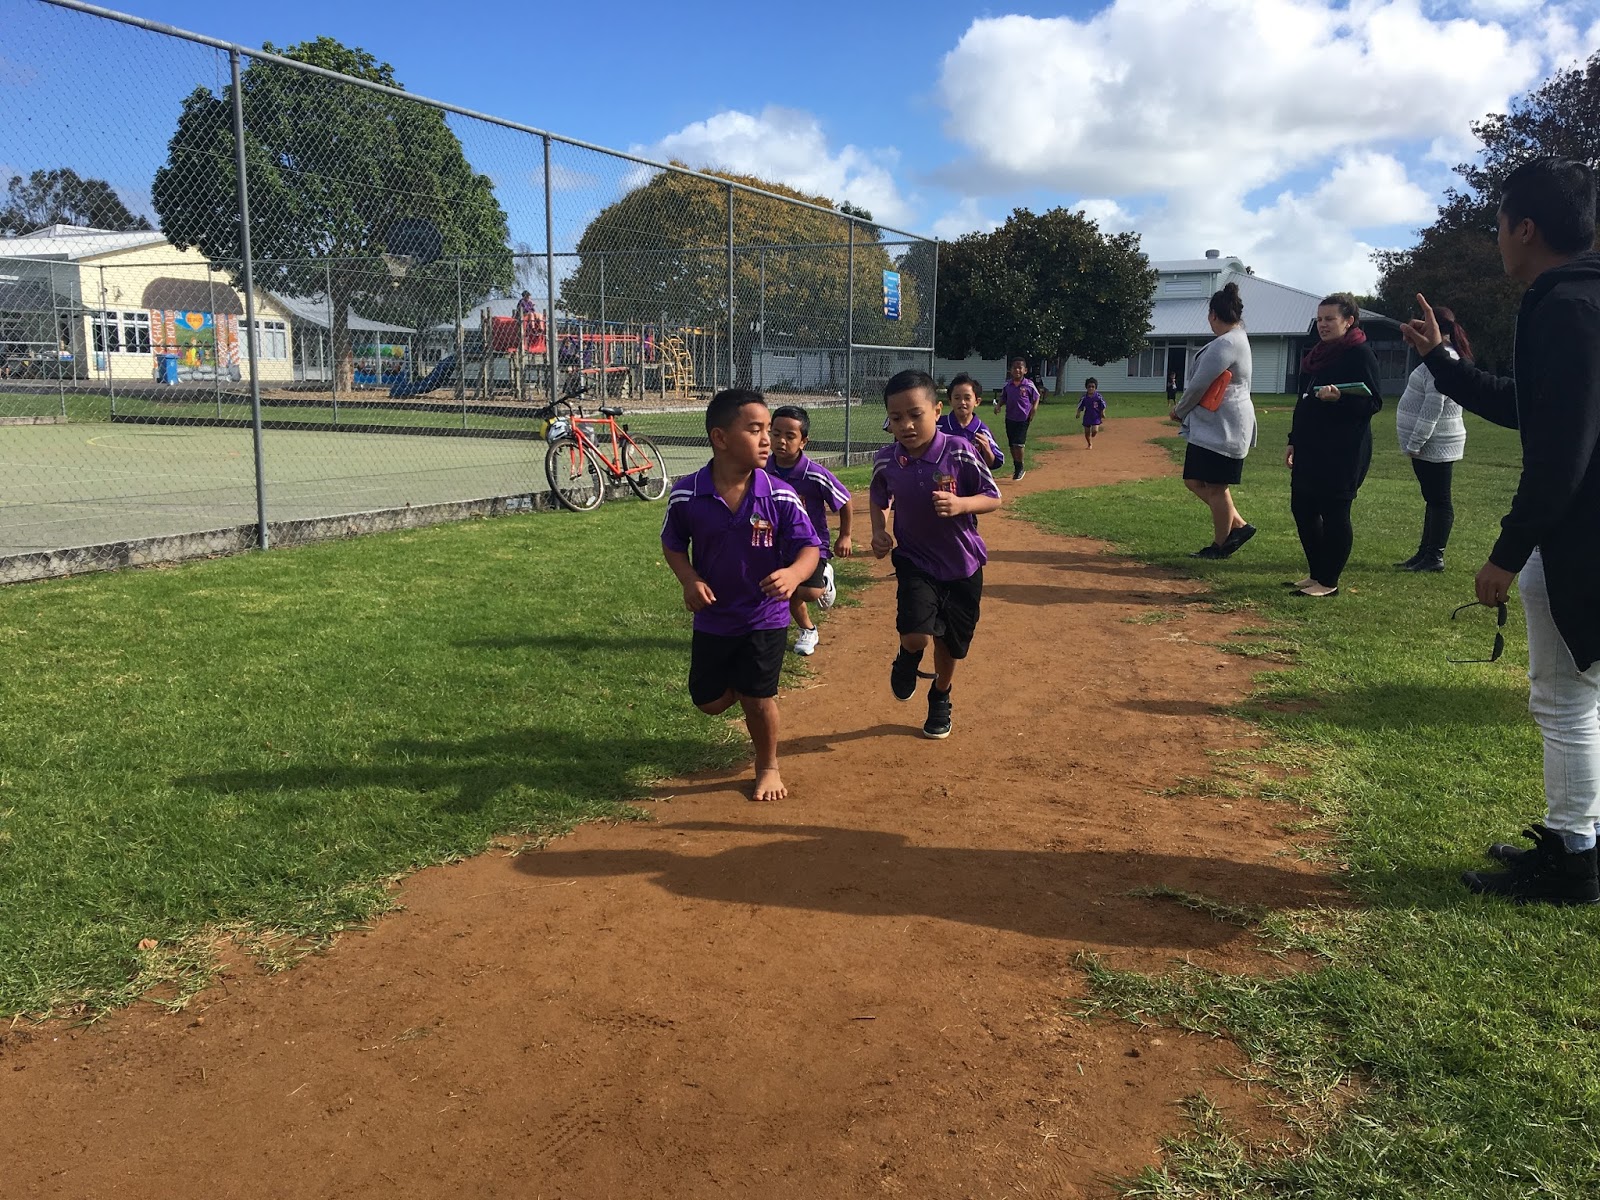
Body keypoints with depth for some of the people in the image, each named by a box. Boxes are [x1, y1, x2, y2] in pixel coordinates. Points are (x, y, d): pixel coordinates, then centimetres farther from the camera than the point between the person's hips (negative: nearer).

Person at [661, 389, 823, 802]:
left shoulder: (781, 496, -17)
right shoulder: (687, 493, -14)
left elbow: (808, 546, -14)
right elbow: (672, 544, 1)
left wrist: (793, 573, -36)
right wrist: (690, 579, -17)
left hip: (765, 617, -2)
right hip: (712, 617, 2)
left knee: (758, 698, 2)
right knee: (710, 701, 11)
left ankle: (768, 767, 29)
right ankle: (740, 682, 47)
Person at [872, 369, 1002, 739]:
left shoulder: (959, 452, -20)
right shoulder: (886, 460, -12)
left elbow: (993, 498, -10)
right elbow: (879, 500, 10)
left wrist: (961, 504, -29)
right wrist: (879, 532, -8)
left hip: (962, 564, 0)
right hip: (914, 560, 0)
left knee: (950, 645, 16)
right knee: (916, 636, -23)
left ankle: (940, 698, 48)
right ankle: (908, 656, 17)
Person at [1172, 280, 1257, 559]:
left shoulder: (1225, 344, -19)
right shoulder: (1238, 337, 15)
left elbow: (1199, 385, -18)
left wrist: (1180, 410, -1)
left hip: (1222, 429, -11)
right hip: (1212, 426, 11)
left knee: (1215, 487, -1)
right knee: (1194, 480, 15)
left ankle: (1219, 546, 10)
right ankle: (1237, 525, 19)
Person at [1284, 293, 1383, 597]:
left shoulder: (1360, 353, -9)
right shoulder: (1318, 354, 16)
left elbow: (1373, 402, -15)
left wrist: (1339, 397, -31)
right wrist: (1295, 441, 20)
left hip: (1342, 452, -9)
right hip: (1310, 448, 9)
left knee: (1334, 513, -3)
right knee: (1302, 507, 11)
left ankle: (1329, 582, 7)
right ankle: (1315, 574, 24)